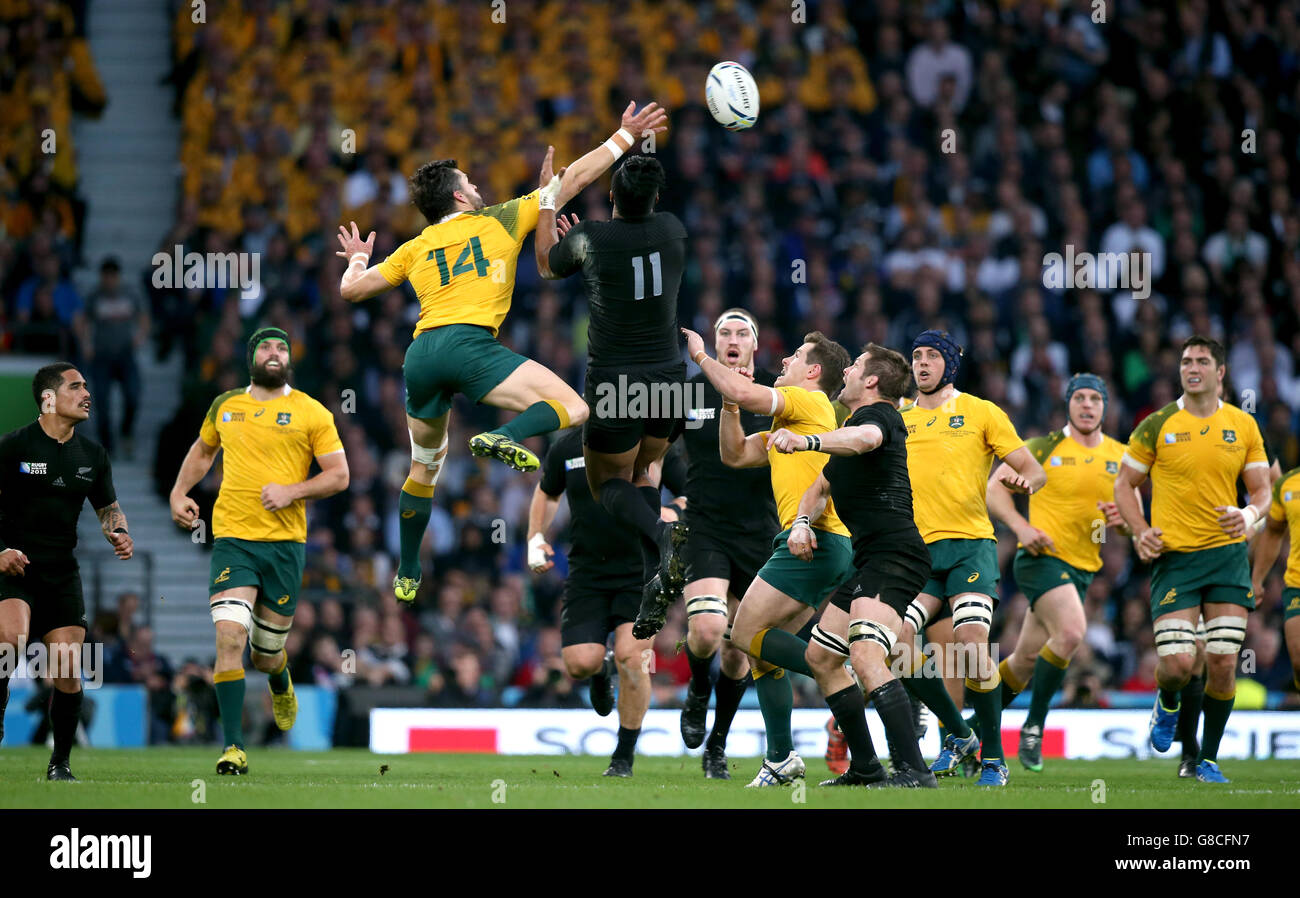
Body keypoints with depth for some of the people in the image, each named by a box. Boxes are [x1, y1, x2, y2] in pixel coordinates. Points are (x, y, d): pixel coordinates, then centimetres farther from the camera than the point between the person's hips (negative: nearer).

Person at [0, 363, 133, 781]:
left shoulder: (92, 455, 10)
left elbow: (108, 508, 21)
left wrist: (119, 534, -1)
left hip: (62, 573, 4)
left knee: (68, 672, -4)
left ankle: (60, 763, 11)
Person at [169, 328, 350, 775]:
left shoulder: (312, 413, 2)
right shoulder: (224, 406, 10)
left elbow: (339, 475, 3)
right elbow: (202, 451, 29)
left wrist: (292, 491, -12)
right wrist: (179, 494, 13)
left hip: (286, 541, 0)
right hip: (232, 538, 1)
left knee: (265, 656, 7)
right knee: (230, 637, -19)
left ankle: (280, 680, 47)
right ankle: (233, 747, -16)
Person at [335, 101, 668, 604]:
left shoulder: (415, 249, 20)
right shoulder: (499, 221, 12)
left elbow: (351, 290, 24)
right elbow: (574, 180, 15)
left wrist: (358, 261, 45)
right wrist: (624, 137, 23)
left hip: (421, 354, 5)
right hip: (469, 343, -5)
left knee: (424, 466, 22)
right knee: (574, 407, -7)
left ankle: (407, 577, 24)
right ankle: (507, 438, -35)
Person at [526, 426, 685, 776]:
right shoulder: (567, 446, 1)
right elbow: (547, 493, 21)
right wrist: (536, 538, 8)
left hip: (640, 572, -3)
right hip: (586, 573, 3)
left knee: (630, 656, -18)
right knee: (581, 662, -11)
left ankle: (624, 756, 1)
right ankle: (602, 670, 31)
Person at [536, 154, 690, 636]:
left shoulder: (588, 239, -13)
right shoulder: (673, 229, -3)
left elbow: (547, 267, 10)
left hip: (614, 382, -4)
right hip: (668, 376, 4)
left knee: (608, 483, 16)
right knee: (639, 473, 25)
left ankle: (663, 535, -19)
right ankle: (656, 583, 6)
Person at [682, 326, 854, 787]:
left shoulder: (811, 403, -4)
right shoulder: (787, 425, 25)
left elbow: (746, 393, -15)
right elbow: (735, 454, 27)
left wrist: (701, 355, -2)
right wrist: (730, 403, 16)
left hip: (811, 540, -10)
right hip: (826, 547, 10)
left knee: (747, 635, -11)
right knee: (763, 651, 10)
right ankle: (780, 759, 10)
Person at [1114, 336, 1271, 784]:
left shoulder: (1243, 426, 6)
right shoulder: (1156, 426, 0)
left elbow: (1261, 490, 11)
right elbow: (1125, 484, 9)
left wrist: (1249, 515, -12)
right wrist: (1140, 531, -7)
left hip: (1228, 553, 2)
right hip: (1174, 557, -2)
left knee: (1223, 663, -4)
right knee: (1176, 664, -12)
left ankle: (1209, 759, 13)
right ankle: (1167, 704, 25)